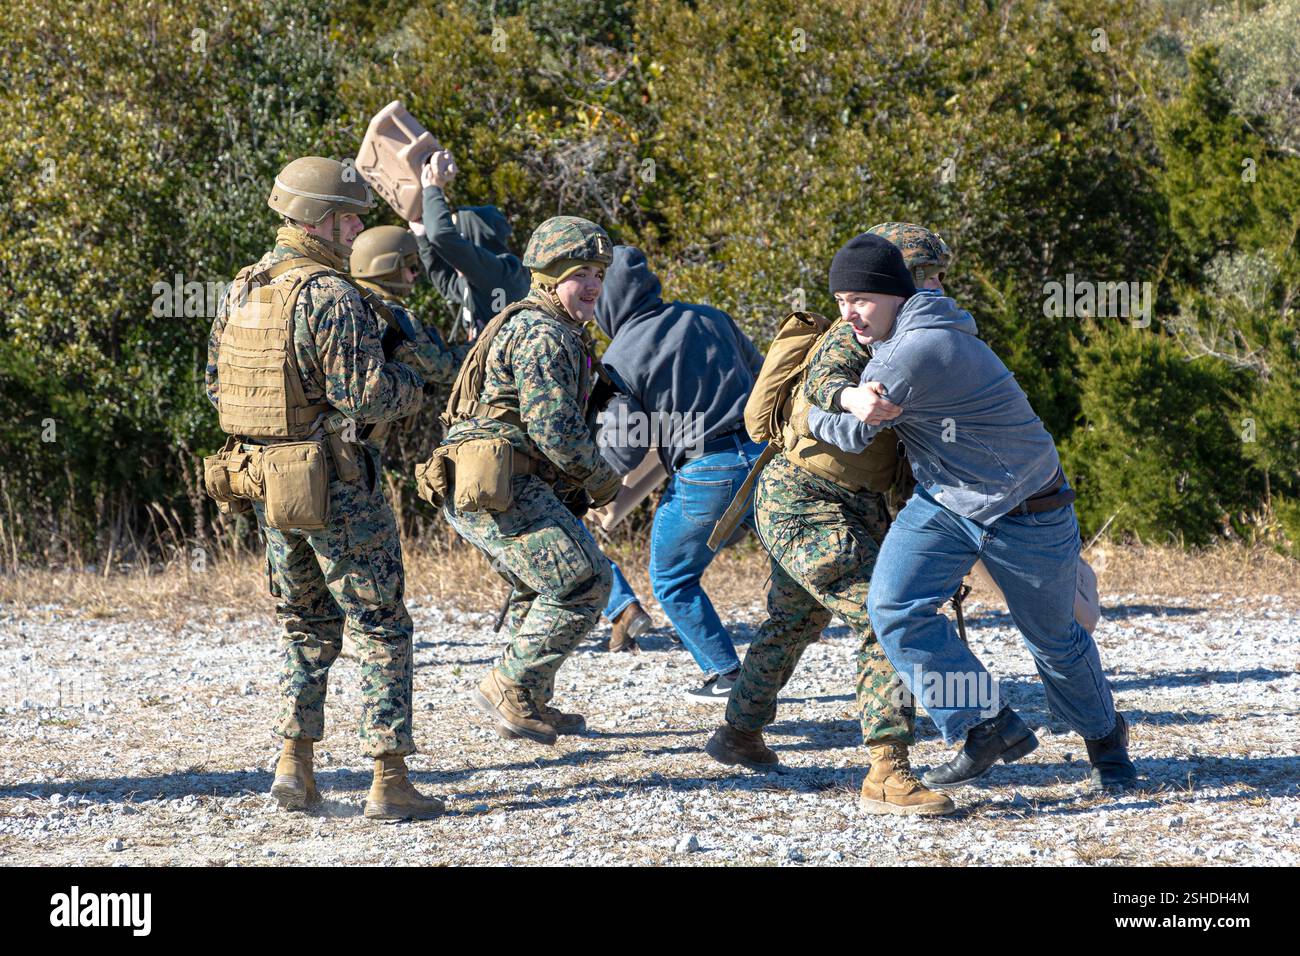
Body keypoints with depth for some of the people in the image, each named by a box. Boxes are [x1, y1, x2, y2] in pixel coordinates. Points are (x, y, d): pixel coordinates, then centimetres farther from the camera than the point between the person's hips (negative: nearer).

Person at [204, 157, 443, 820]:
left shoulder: (242, 291, 7)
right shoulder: (331, 296, -18)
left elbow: (217, 386, 15)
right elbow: (366, 396, -22)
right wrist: (408, 374, -3)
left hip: (264, 483, 7)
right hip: (337, 488, -7)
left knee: (308, 628, 20)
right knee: (381, 629, 2)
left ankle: (295, 766, 13)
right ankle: (389, 784, -1)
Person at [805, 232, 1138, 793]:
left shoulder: (921, 349, -29)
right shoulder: (898, 336, 1)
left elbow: (851, 433, -20)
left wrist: (816, 411, 0)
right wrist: (847, 396, -13)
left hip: (1026, 513, -8)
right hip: (941, 505, 8)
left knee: (1053, 638, 11)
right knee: (895, 606, -15)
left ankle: (1104, 737, 39)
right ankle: (988, 729, -6)